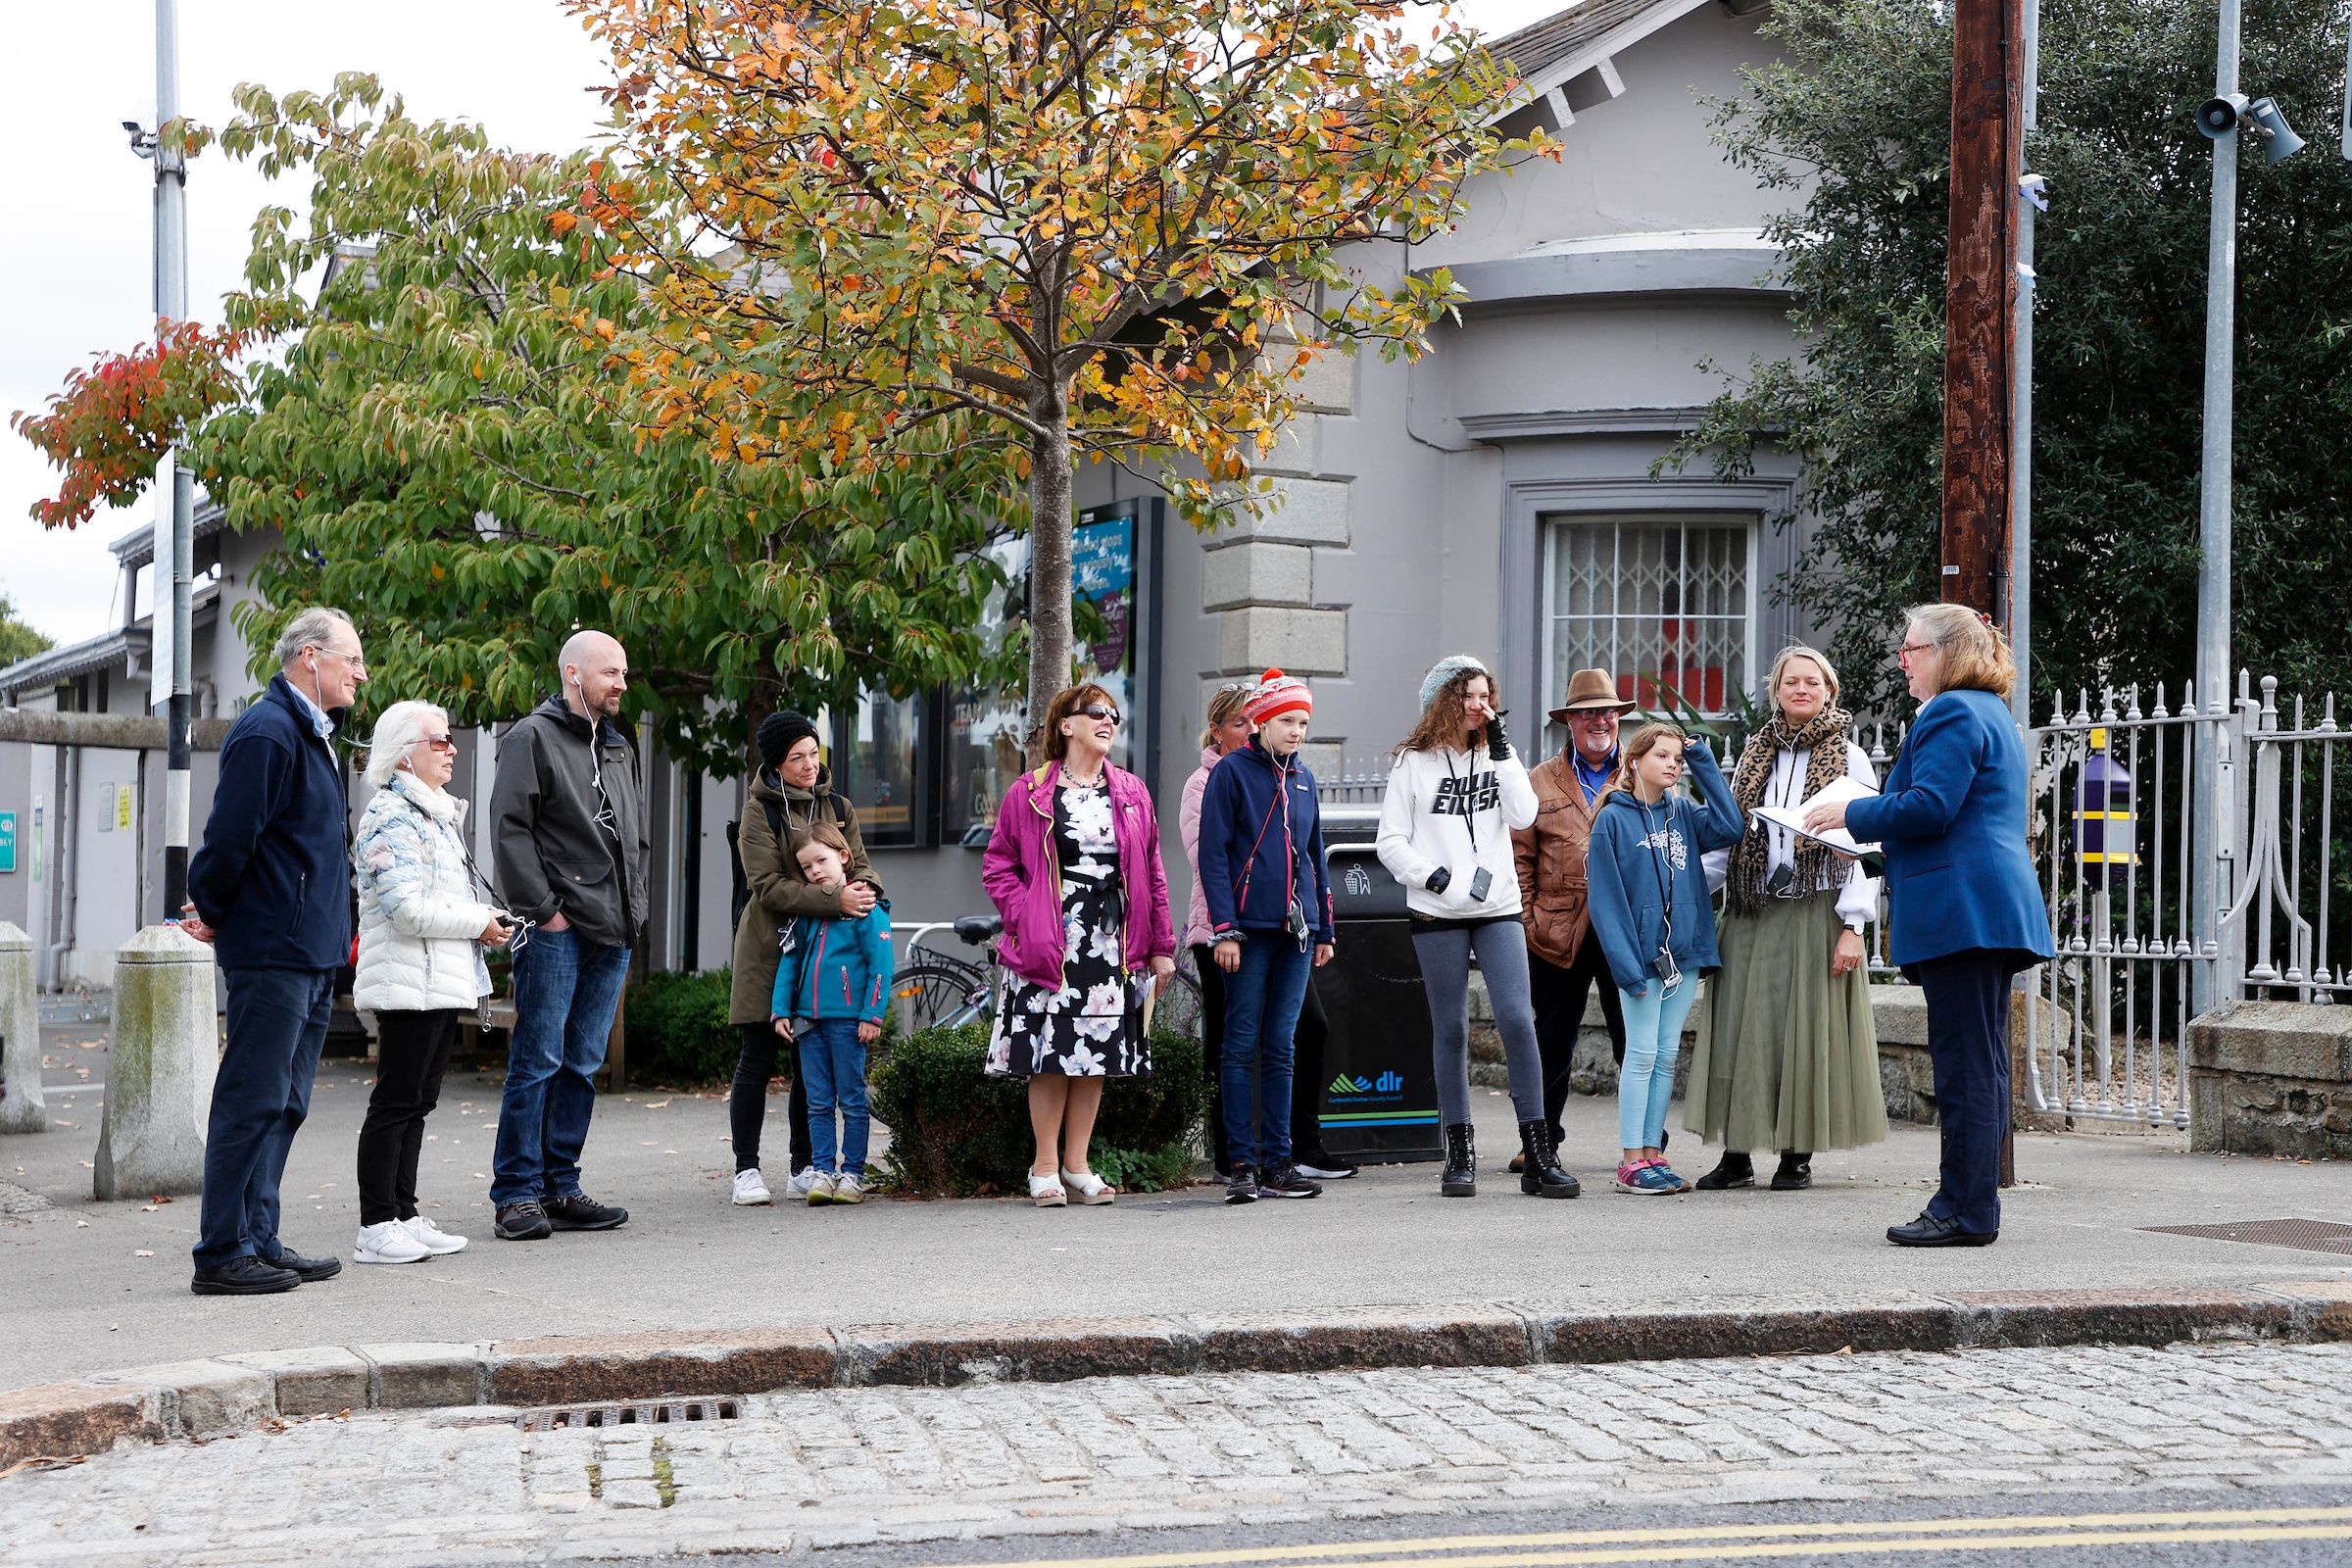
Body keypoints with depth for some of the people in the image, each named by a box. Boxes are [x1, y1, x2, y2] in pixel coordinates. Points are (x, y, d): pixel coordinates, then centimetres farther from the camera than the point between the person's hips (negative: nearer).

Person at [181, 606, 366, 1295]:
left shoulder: (314, 734, 19)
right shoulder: (267, 732, -14)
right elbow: (230, 838, -18)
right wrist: (213, 914, -5)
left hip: (313, 954, 10)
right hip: (273, 950, -10)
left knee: (283, 1106, 13)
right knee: (253, 1102, -6)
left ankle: (258, 1241, 19)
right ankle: (223, 1254, -2)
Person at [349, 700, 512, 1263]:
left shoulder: (437, 813, 20)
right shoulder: (391, 816, -12)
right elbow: (408, 907, -20)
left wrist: (488, 920, 11)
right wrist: (479, 923, -12)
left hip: (444, 983, 10)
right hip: (409, 983, -10)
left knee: (417, 1103, 12)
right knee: (395, 1102, -7)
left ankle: (404, 1216, 17)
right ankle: (376, 1227, -4)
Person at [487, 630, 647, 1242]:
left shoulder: (619, 746, 20)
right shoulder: (534, 738, -4)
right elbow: (509, 829, -12)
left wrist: (632, 907, 14)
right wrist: (541, 909, -15)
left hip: (612, 934, 8)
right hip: (557, 932, -8)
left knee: (582, 1065, 9)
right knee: (538, 1062, -7)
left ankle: (560, 1190, 14)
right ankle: (516, 1196, -3)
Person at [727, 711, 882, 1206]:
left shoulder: (838, 808, 11)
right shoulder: (759, 812, -6)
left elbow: (859, 862, 10)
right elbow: (768, 885, -15)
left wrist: (864, 888, -16)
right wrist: (834, 899, -25)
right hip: (769, 947, -4)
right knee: (757, 1062, -1)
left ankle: (805, 1168, 13)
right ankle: (746, 1170, 4)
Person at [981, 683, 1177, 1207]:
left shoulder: (1131, 794, 10)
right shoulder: (1029, 794, 1)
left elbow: (1152, 874, 11)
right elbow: (997, 863, 5)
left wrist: (1162, 946, 8)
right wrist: (1024, 917, -8)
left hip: (1114, 944, 3)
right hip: (1051, 943, -3)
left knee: (1097, 1054, 6)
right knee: (1051, 1054, -2)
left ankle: (1077, 1164, 16)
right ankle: (1045, 1166, 9)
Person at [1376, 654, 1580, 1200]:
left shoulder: (1498, 756, 11)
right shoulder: (1414, 762, 4)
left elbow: (1523, 815, -5)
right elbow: (1390, 842, 2)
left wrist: (1501, 750, -7)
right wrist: (1435, 877, -12)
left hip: (1498, 909, 1)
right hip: (1437, 915, -1)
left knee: (1517, 1019, -10)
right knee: (1450, 1029, 2)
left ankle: (1538, 1154, -7)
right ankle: (1459, 1154, 11)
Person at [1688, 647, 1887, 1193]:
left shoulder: (1849, 758, 2)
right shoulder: (1754, 755, 14)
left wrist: (1852, 925, -12)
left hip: (1815, 912, -4)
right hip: (1751, 913, 4)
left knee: (1807, 1030, -2)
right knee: (1741, 1028, 2)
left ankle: (1799, 1155, 7)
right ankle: (1737, 1154, 8)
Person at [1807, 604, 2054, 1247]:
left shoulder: (1951, 713, -10)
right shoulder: (1992, 713, 23)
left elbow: (1928, 806, -19)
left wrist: (1851, 813, -5)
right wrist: (1871, 832, 26)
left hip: (1961, 908, -11)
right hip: (1994, 907, 11)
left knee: (1965, 1063, -9)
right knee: (1980, 1064, 11)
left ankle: (1967, 1212, -8)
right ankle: (1971, 1205, 15)